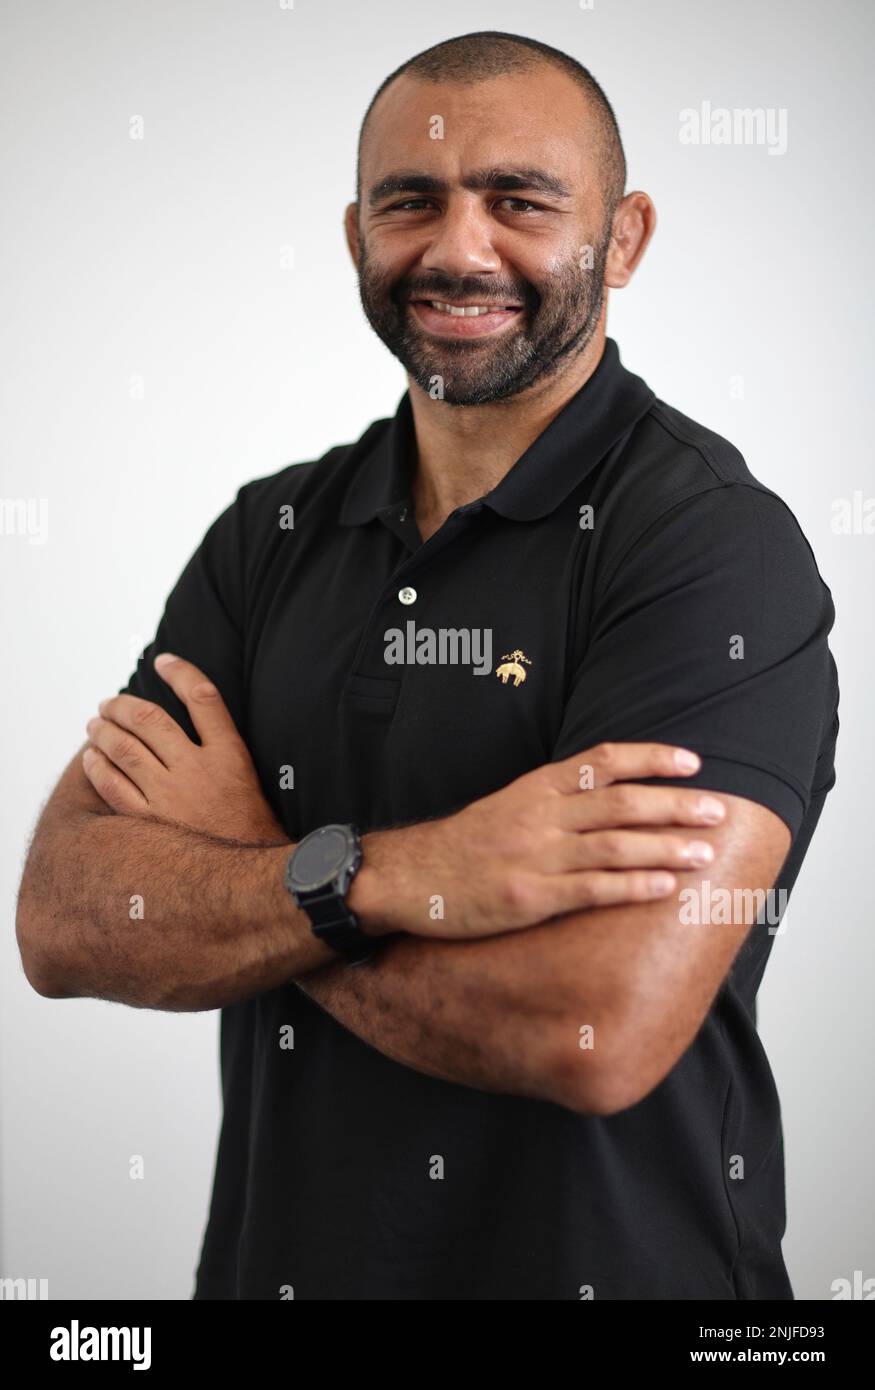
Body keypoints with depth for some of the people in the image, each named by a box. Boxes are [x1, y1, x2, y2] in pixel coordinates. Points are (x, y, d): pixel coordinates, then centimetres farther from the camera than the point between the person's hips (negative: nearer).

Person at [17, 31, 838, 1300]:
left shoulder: (717, 543, -17)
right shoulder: (272, 534, 1)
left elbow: (598, 1033, -28)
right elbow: (61, 923, -8)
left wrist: (236, 861, -15)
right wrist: (384, 874, -24)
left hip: (604, 1263, -5)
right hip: (273, 1255, 5)